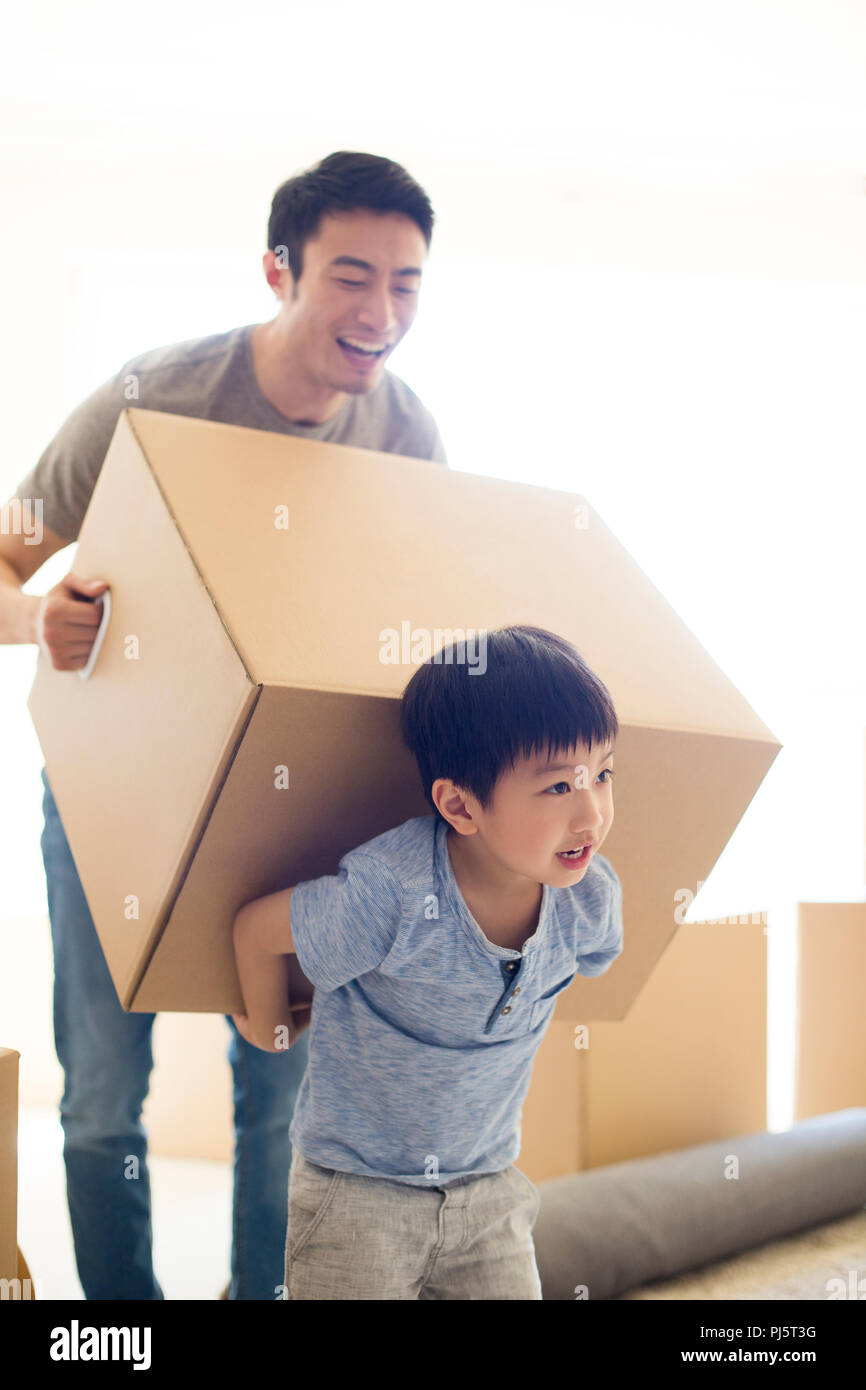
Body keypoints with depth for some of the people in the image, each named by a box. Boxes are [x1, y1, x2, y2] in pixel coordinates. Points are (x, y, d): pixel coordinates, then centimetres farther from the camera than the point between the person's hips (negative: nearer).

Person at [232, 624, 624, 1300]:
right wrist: (268, 1027, 6)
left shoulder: (591, 900, -14)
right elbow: (258, 927, -12)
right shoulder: (391, 896, -31)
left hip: (491, 1187, 4)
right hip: (355, 1187, -4)